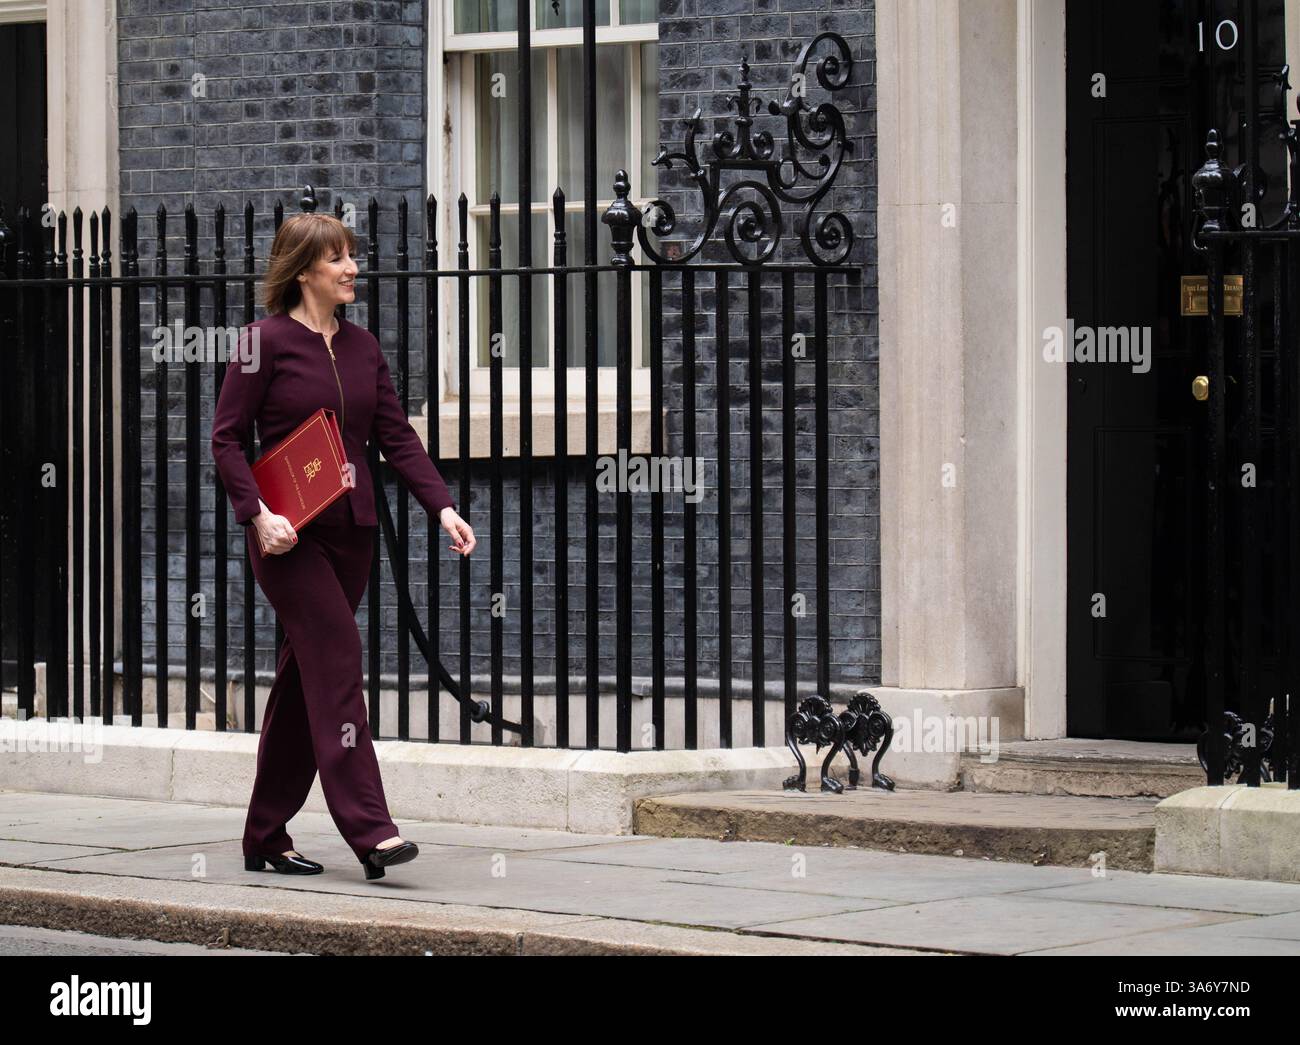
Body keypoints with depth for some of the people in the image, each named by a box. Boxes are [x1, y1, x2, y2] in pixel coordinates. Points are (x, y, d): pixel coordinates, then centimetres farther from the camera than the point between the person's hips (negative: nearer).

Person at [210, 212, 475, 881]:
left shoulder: (362, 347, 12)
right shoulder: (267, 339, -5)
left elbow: (396, 435, 11)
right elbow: (226, 437, -6)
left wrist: (442, 507, -2)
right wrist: (258, 514, -18)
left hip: (351, 530, 6)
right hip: (289, 536, -6)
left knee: (305, 679, 9)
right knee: (338, 658, -17)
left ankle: (266, 838, 16)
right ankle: (370, 831, -22)